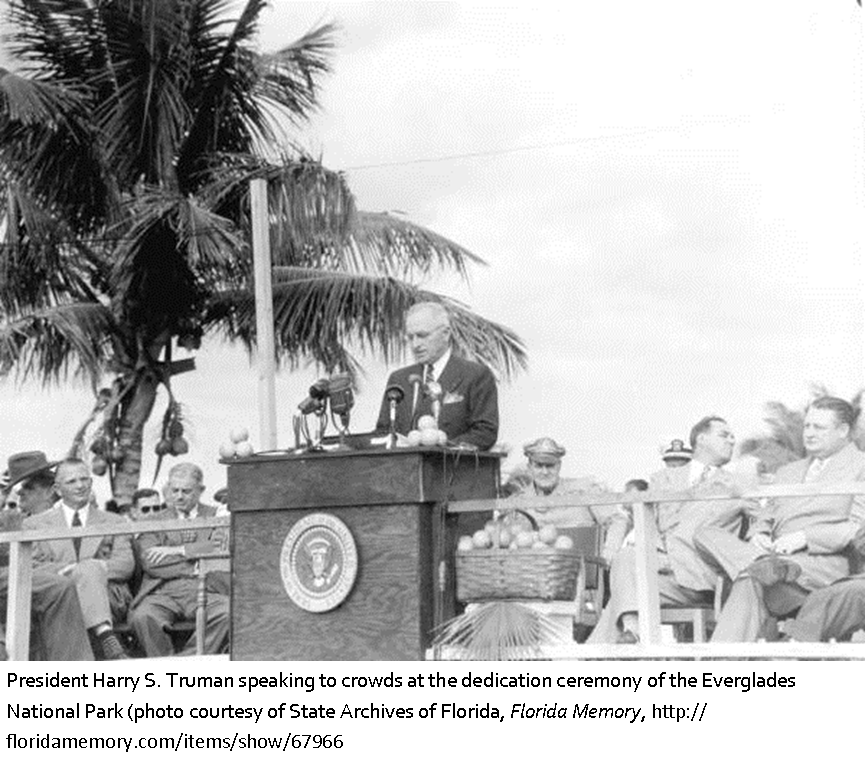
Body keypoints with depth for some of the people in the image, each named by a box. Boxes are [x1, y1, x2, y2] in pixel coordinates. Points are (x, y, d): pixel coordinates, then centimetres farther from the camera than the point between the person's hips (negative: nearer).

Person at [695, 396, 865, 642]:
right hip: (778, 556, 7)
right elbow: (767, 517, 27)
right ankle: (762, 565, -41)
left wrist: (804, 538, -16)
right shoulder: (788, 472, 31)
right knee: (705, 533, -20)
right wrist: (759, 536, 1)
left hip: (825, 564, -7)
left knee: (750, 582, -35)